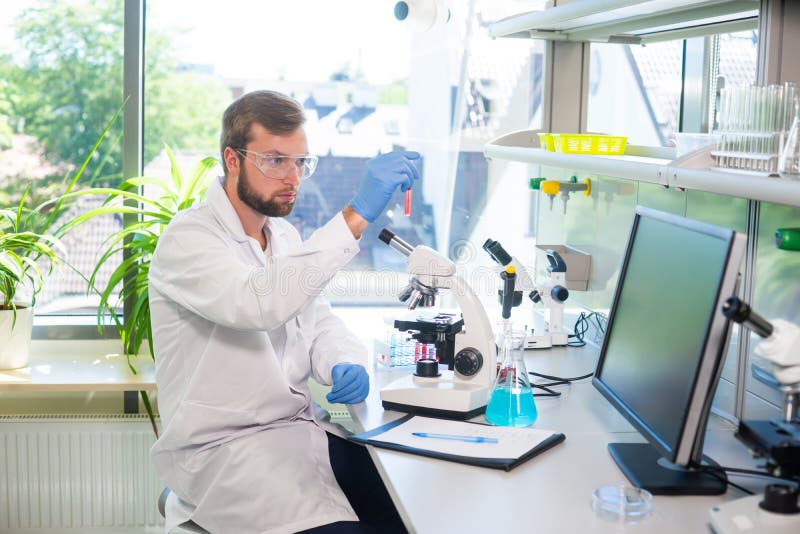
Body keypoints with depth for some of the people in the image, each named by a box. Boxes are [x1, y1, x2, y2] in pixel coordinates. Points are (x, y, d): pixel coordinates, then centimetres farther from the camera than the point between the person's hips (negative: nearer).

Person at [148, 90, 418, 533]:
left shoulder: (284, 235, 13)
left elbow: (320, 322, 17)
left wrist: (345, 366, -8)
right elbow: (261, 304, -31)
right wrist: (357, 215, -35)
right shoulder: (188, 239, -13)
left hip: (301, 427, 7)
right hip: (224, 447, -7)